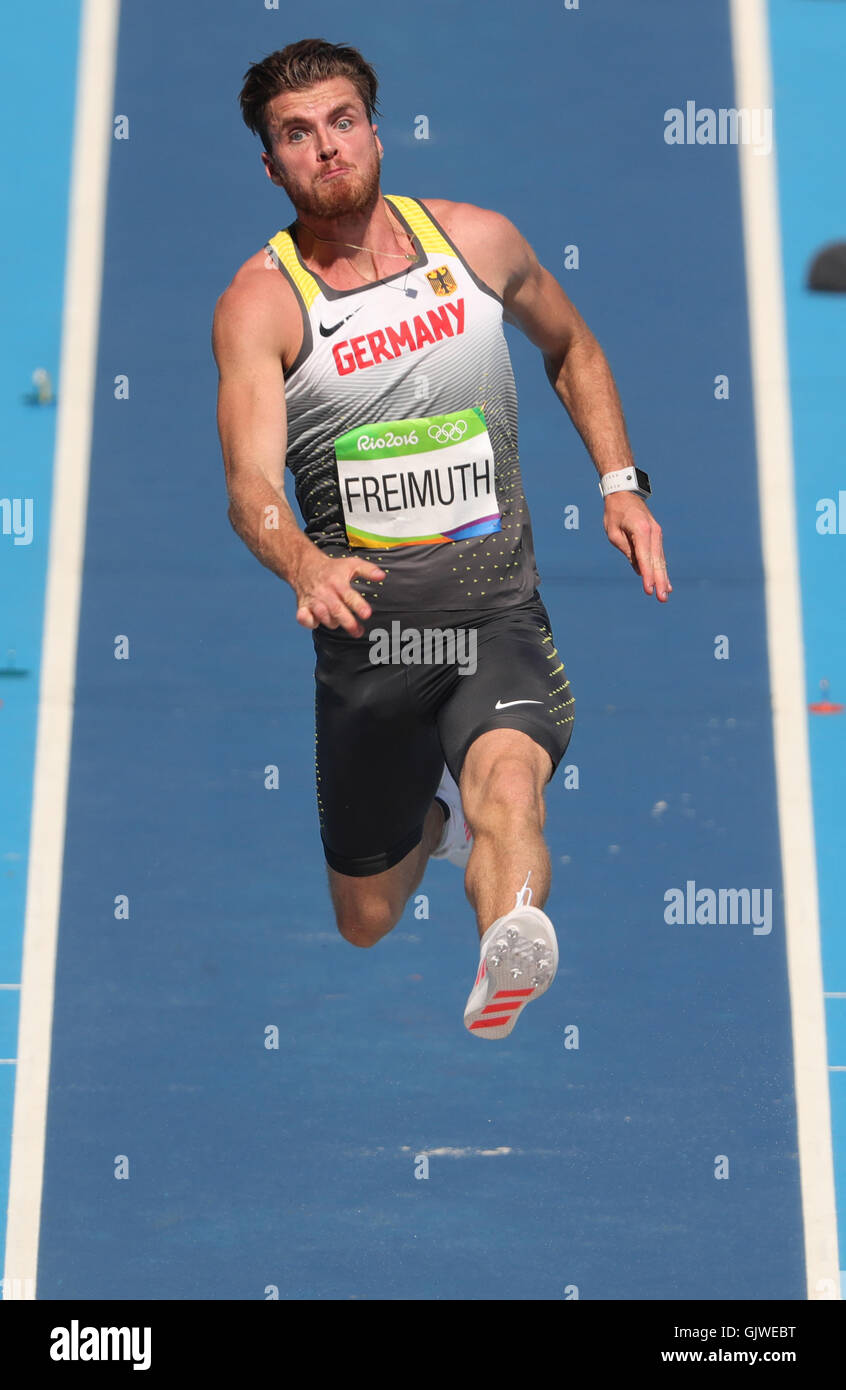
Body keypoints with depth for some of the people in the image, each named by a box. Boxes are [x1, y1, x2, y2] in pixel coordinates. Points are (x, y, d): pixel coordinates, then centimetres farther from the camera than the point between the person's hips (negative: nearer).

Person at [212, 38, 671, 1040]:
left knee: (506, 774, -35)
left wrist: (620, 484, 11)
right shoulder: (259, 301, -5)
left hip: (500, 620, 0)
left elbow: (572, 348, 22)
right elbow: (251, 481, -19)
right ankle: (437, 814, 46)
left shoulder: (478, 239, 3)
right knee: (367, 924, 15)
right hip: (367, 632, 1)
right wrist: (307, 565, -41)